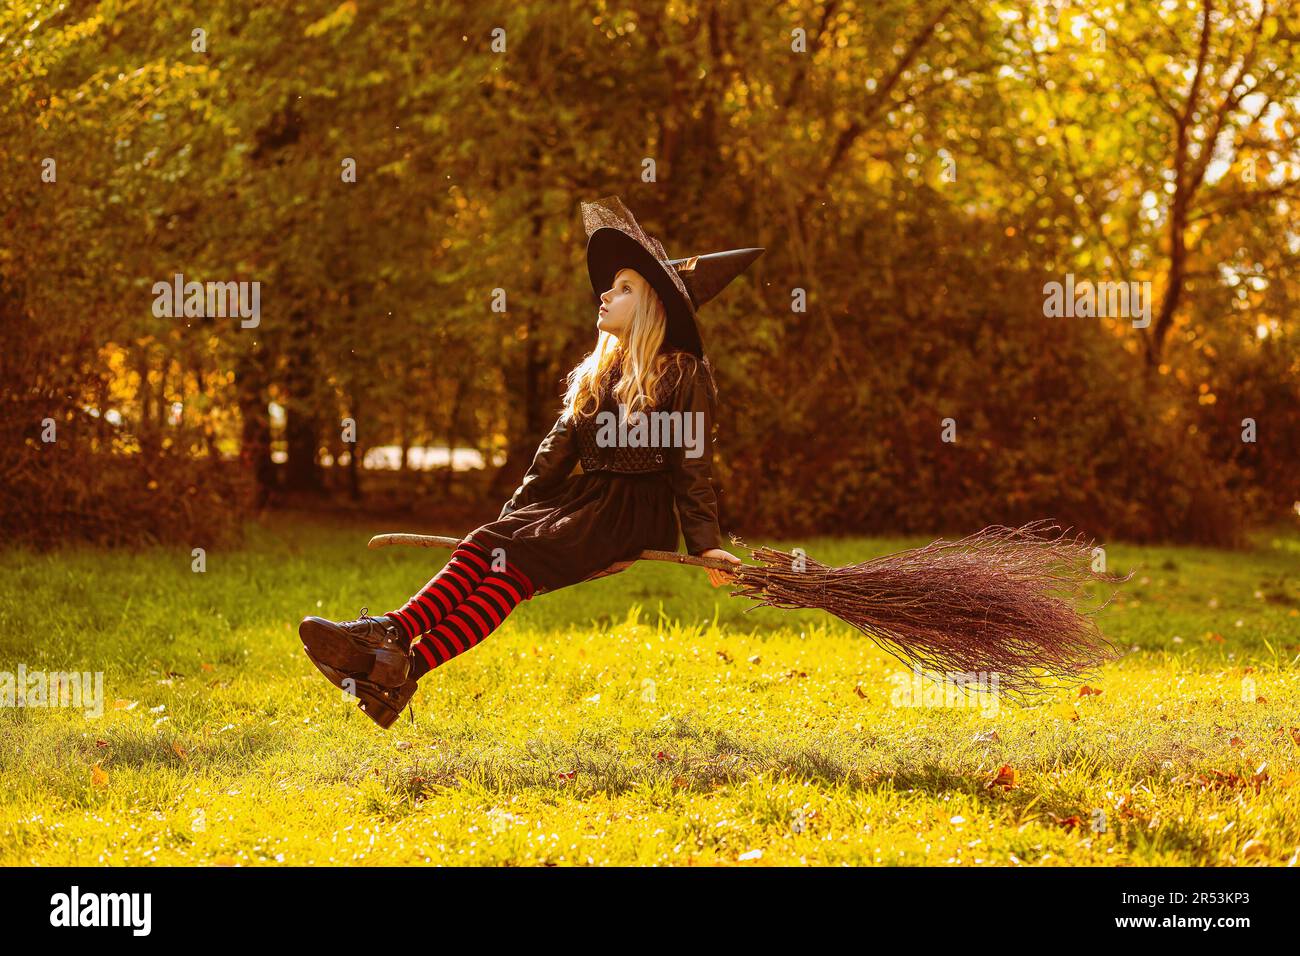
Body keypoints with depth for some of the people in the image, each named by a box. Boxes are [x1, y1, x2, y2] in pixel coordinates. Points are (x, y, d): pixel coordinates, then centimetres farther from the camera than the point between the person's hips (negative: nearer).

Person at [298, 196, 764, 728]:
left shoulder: (685, 375, 0)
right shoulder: (595, 373, 22)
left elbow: (694, 466, -4)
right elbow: (558, 448, 21)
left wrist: (706, 544, -14)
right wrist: (515, 512, 12)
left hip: (640, 512, -7)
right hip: (586, 498, 7)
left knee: (522, 553, -30)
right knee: (486, 543, -23)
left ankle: (411, 667, -51)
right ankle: (390, 633, -48)